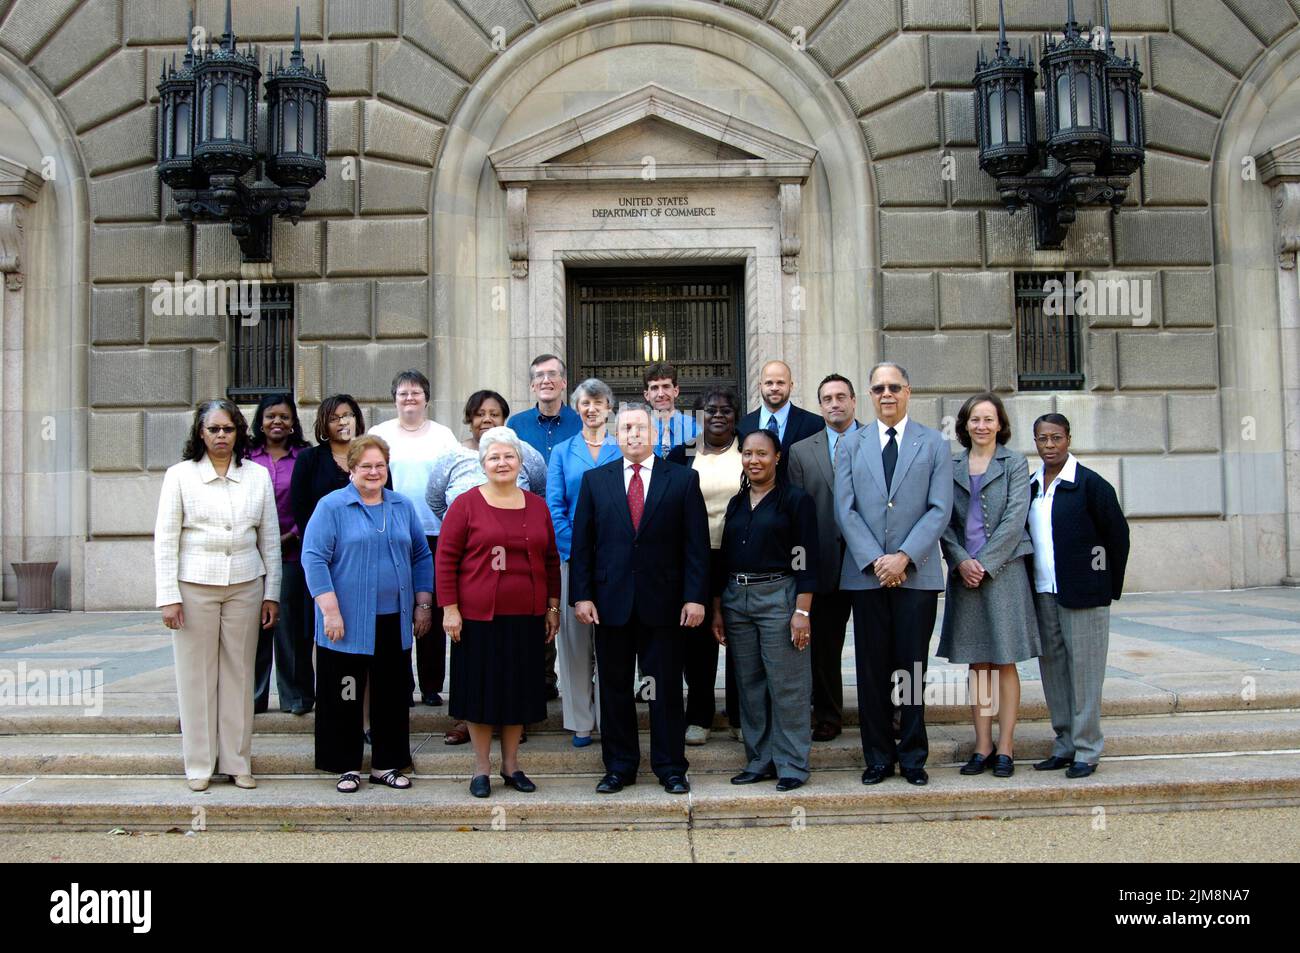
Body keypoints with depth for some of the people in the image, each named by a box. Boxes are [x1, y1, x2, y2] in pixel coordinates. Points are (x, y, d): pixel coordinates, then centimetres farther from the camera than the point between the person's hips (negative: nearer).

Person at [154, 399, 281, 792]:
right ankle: (200, 764, 14)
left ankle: (237, 762, 16)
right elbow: (165, 540, -1)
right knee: (196, 675, 3)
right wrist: (168, 596, -7)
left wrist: (271, 593, 7)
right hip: (194, 587, -2)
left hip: (245, 587, 2)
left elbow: (270, 539, 10)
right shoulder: (180, 475, 1)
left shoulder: (258, 476, 7)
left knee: (239, 673, 6)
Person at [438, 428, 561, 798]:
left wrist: (552, 607, 11)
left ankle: (511, 764, 25)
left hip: (526, 617, 3)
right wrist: (449, 608, -9)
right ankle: (481, 768, 19)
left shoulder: (537, 506, 8)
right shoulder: (466, 504, -4)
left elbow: (551, 559, 13)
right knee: (481, 690, 5)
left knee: (519, 691, 10)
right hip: (479, 617, -3)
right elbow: (446, 558, -4)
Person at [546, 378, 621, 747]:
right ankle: (580, 721, 11)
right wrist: (577, 551, -9)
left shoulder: (623, 451, 7)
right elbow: (554, 507, 2)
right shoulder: (563, 451, 9)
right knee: (575, 636, 2)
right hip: (572, 556, 1)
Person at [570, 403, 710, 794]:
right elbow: (581, 542, 5)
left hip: (663, 601, -1)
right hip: (611, 601, 2)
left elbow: (696, 543, 0)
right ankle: (619, 767, 21)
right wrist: (581, 595, -3)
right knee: (614, 687, 9)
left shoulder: (683, 479, 3)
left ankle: (670, 768, 19)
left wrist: (695, 596, -7)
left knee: (666, 688, 6)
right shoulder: (595, 480, 7)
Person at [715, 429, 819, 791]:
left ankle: (792, 765, 7)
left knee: (786, 686, -3)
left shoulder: (795, 500, -2)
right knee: (749, 685, 9)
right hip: (735, 599, 6)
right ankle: (760, 761, 19)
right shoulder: (735, 503, 14)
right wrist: (717, 610, 11)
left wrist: (802, 611, -14)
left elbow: (805, 561, -7)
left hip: (779, 597, -5)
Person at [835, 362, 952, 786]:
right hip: (866, 573, 1)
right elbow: (845, 510, 2)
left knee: (913, 667, 4)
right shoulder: (851, 444, 9)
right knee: (872, 669, 5)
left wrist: (904, 556, -12)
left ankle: (913, 755, 16)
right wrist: (874, 560, -9)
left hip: (917, 573, -1)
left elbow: (940, 509, -2)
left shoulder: (934, 444, 6)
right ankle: (878, 756, 15)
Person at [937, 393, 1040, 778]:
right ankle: (982, 747, 12)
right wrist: (961, 560, -8)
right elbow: (944, 519, 6)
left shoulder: (1015, 464, 2)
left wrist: (985, 564, -11)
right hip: (964, 572, 3)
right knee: (977, 663, 6)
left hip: (1003, 569, -3)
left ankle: (1005, 748, 6)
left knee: (1004, 663, 0)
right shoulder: (951, 466, 10)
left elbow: (1014, 519, -6)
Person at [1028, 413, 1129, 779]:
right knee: (1053, 669, 10)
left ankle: (1086, 751, 6)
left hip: (1083, 595, -6)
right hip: (1042, 594, 6)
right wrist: (1035, 583, 13)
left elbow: (1118, 535, -3)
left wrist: (1111, 587, 1)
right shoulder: (1030, 487, 10)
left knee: (1083, 670, -2)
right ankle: (1064, 746, 20)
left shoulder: (1091, 484, -7)